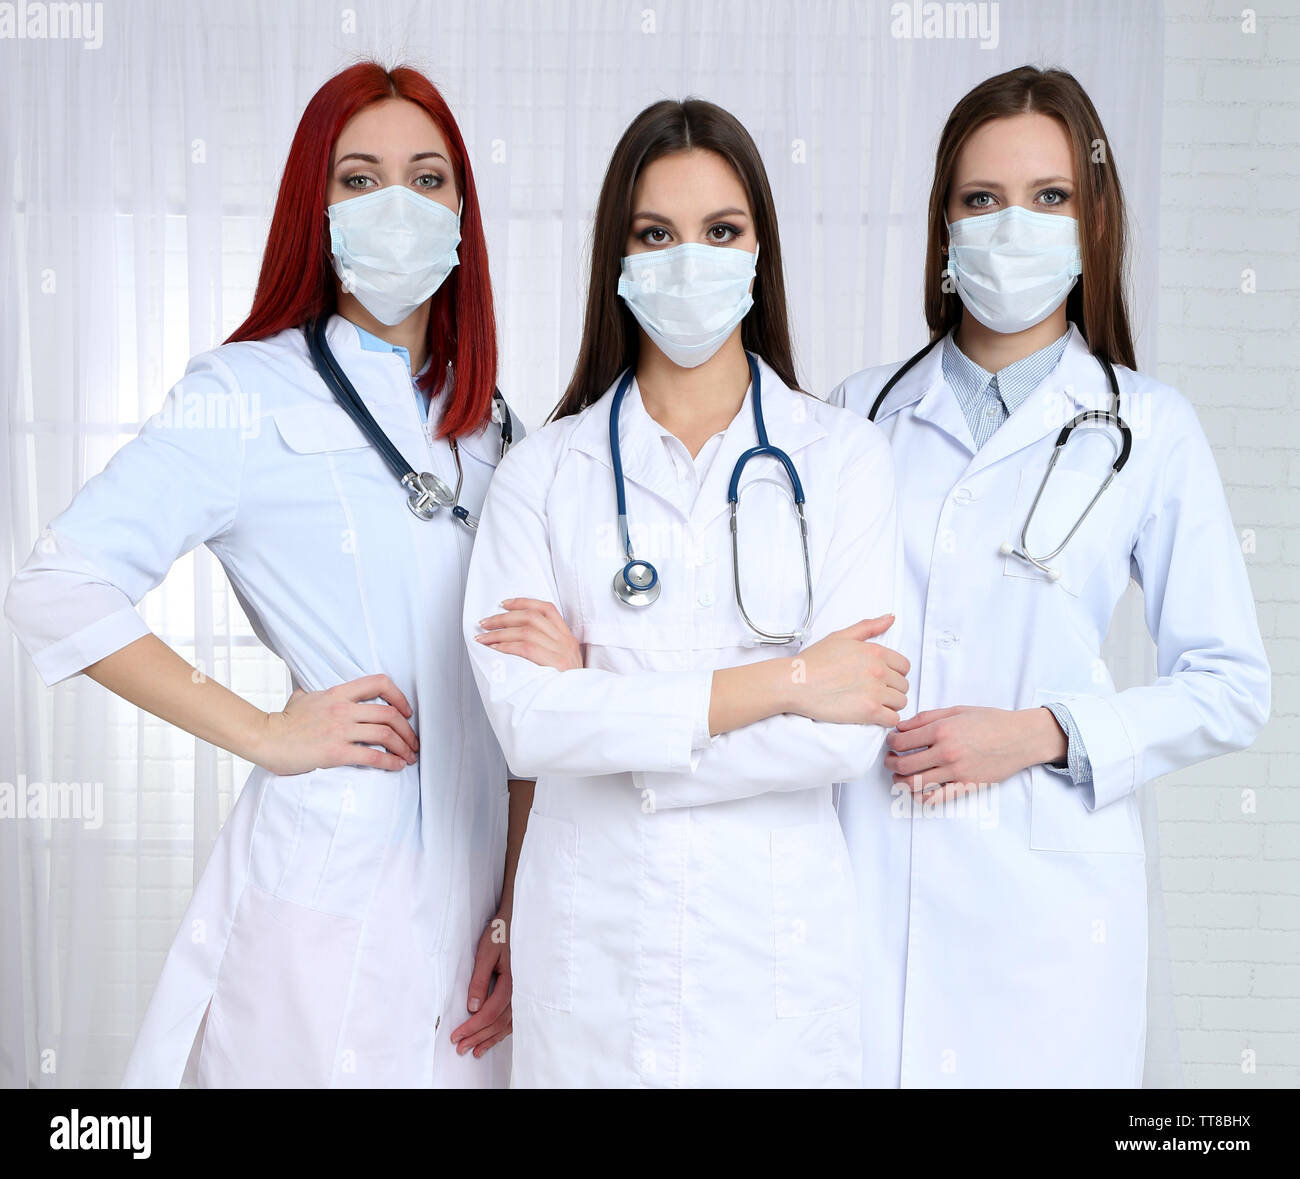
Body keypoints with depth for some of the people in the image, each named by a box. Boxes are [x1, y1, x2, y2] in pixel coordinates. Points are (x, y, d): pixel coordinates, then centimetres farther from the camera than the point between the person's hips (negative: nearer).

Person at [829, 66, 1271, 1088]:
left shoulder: (1149, 427, 1)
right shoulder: (862, 410, 7)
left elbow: (1231, 689, 1)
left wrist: (1043, 733, -10)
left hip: (1046, 896, -1)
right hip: (863, 882, 2)